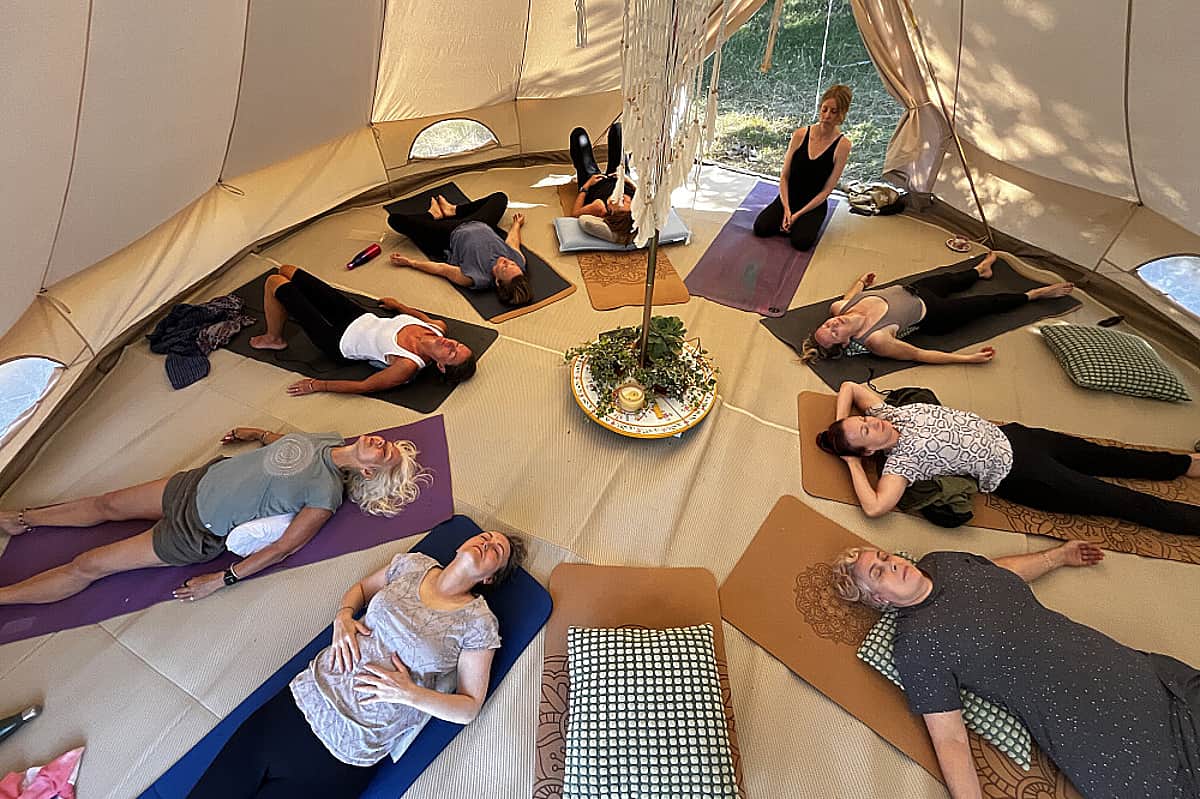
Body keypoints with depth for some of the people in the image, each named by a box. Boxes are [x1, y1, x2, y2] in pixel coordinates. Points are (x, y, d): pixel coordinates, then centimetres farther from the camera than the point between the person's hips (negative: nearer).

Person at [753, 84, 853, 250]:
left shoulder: (842, 145, -9)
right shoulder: (800, 134, -3)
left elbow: (826, 190, -10)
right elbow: (784, 176, -3)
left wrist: (798, 214, -19)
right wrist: (786, 209, -15)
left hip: (814, 204, -2)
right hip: (788, 198, 2)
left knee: (801, 241, -28)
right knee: (760, 228, -24)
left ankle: (808, 223, 8)